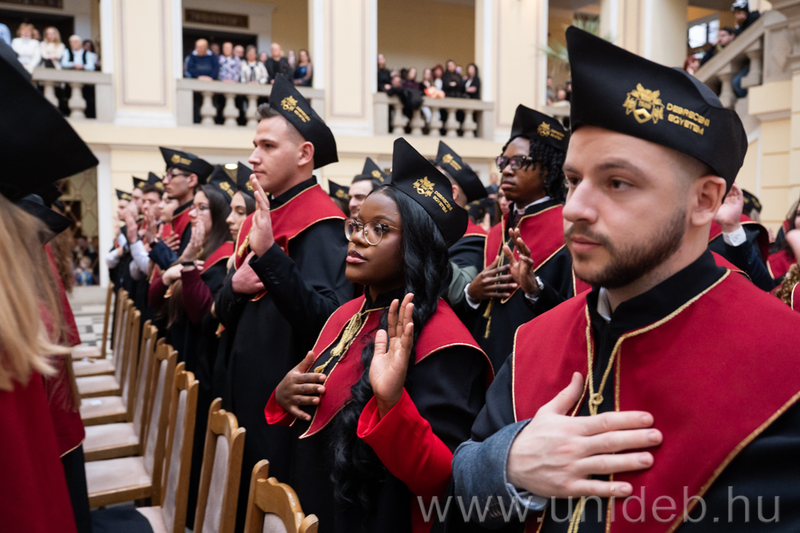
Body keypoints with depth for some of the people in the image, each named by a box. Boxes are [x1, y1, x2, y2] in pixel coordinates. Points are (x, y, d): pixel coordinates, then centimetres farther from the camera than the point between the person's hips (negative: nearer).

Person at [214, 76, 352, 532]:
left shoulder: (321, 224, -16)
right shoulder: (263, 216, 10)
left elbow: (328, 319, -28)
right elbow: (226, 315, 14)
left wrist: (268, 254, -33)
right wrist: (235, 286, -8)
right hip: (246, 393, 8)